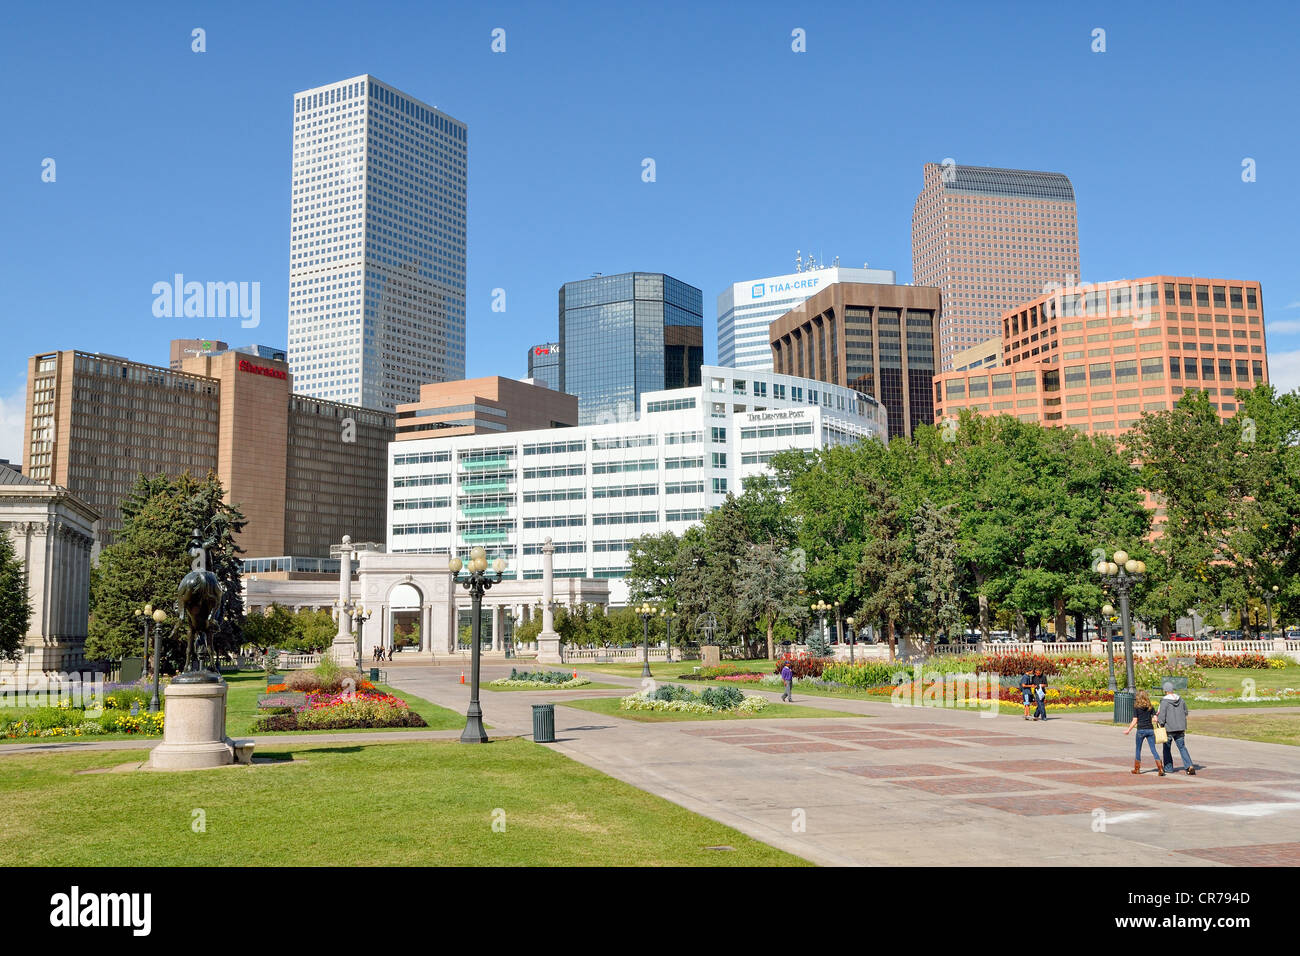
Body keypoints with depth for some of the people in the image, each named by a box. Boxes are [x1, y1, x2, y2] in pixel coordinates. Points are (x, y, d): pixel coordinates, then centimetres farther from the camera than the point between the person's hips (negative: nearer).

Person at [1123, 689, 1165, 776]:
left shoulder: (1136, 707, -5)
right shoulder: (1150, 707, 5)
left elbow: (1135, 721, -5)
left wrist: (1128, 730, 4)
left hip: (1141, 730, -3)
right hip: (1150, 730, 3)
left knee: (1138, 750, 12)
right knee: (1153, 750, 3)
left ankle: (1137, 769, 19)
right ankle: (1160, 769, -10)